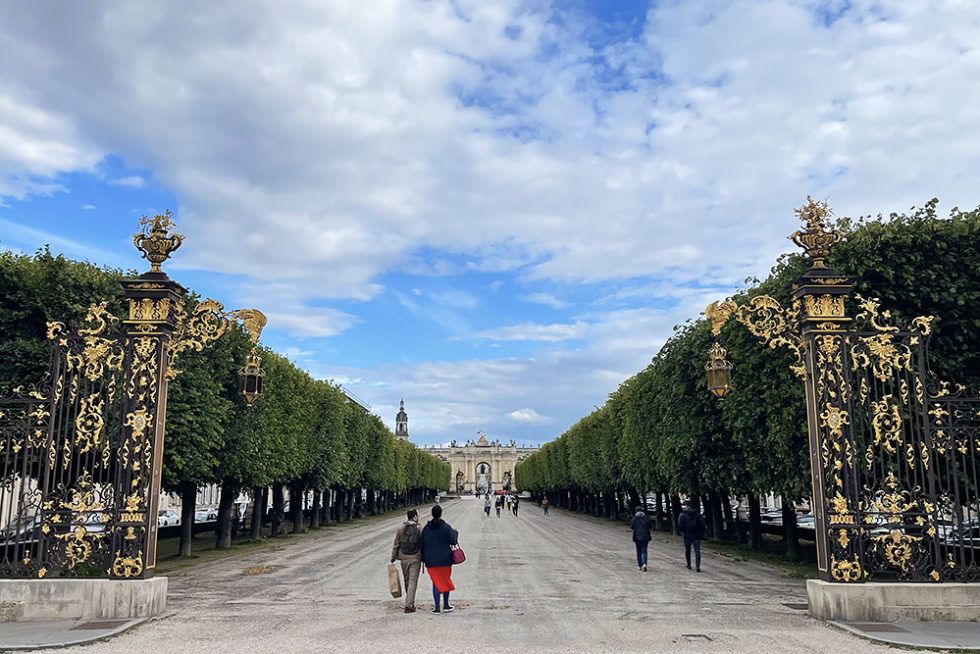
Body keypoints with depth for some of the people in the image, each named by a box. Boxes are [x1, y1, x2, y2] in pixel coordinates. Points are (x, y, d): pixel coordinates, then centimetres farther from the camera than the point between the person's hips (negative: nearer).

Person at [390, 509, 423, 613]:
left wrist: (393, 557, 10)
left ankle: (410, 602, 29)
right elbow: (423, 545, -5)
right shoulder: (419, 529, -8)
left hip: (404, 559, 3)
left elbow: (396, 545, 2)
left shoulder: (401, 529, -1)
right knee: (413, 582, -1)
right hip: (415, 559, -3)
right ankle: (409, 604, -8)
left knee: (407, 581, 17)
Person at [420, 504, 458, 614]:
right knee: (446, 581, 14)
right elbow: (453, 541, -9)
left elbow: (422, 544, 5)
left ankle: (437, 607, 3)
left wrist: (424, 559, 14)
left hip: (431, 560, 2)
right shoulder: (446, 527, -10)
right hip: (445, 559, -2)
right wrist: (455, 533, 10)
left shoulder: (426, 528, 0)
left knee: (436, 582, 7)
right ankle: (446, 605, 21)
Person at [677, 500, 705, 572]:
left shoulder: (682, 515, -5)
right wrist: (701, 533, 10)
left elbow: (679, 526, -7)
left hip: (687, 535, -1)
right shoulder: (698, 514, 2)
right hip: (697, 536, 1)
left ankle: (689, 565, 21)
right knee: (697, 551, 1)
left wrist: (682, 532, 10)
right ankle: (697, 567, -7)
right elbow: (702, 524, 1)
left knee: (687, 550, 14)